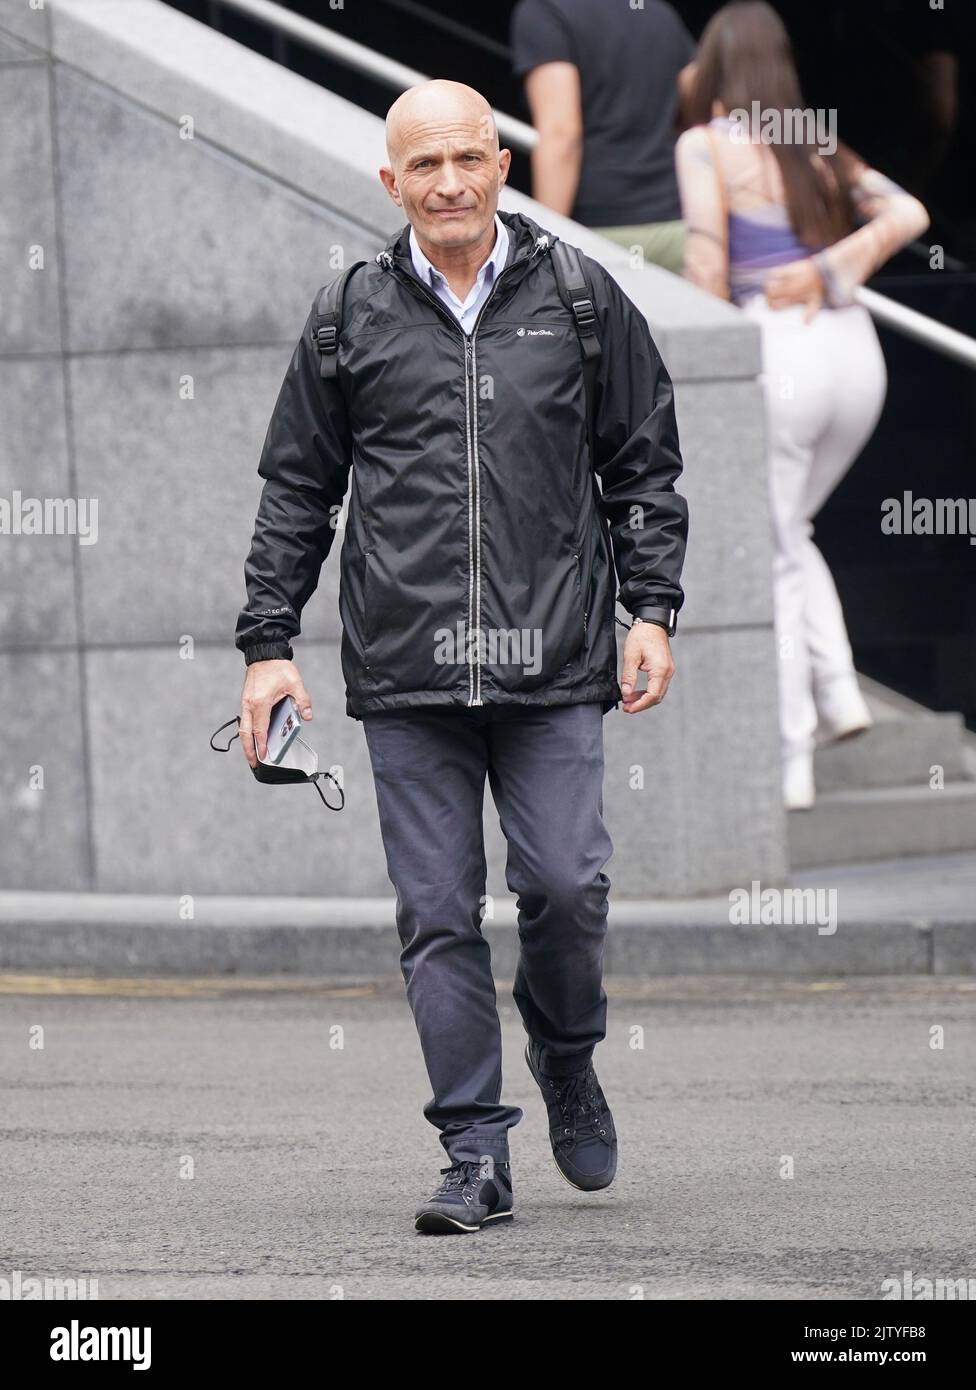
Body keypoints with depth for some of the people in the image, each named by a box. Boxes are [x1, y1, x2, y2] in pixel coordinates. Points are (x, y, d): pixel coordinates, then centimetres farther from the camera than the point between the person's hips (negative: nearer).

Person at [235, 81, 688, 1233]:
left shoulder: (581, 301, 8)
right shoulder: (351, 319, 8)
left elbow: (646, 467, 13)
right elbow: (295, 489, 13)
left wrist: (651, 609, 3)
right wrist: (267, 641, 7)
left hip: (553, 665, 0)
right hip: (405, 673, 1)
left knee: (567, 887, -8)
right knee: (437, 917, -2)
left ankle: (566, 1056, 23)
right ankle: (477, 1156, 3)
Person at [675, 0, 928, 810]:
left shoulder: (708, 146, -3)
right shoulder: (819, 149, 15)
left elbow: (709, 270, -9)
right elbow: (907, 215, 3)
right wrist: (831, 268, -4)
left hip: (779, 351, -6)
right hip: (856, 352, 6)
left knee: (769, 561, 4)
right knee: (789, 534, 26)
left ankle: (792, 765, 2)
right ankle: (837, 689, 11)